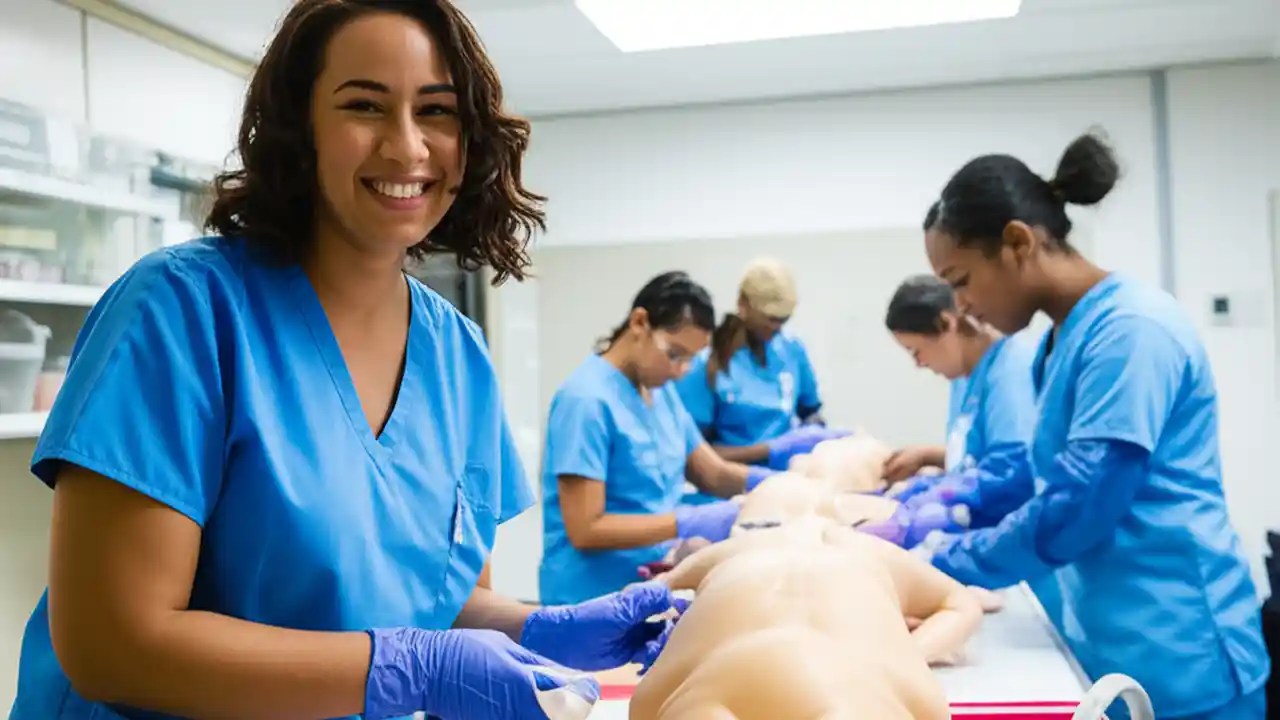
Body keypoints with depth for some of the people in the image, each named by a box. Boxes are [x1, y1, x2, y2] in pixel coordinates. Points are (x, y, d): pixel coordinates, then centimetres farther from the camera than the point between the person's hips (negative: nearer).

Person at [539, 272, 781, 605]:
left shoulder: (662, 391, 5)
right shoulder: (587, 400, -19)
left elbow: (714, 474, 10)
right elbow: (585, 530, -21)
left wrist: (767, 481, -11)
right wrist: (690, 523, -25)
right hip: (594, 600, -7)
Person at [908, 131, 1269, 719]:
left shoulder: (1130, 329, -20)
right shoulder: (1067, 336, 9)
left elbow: (1075, 511, -23)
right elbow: (1044, 468, 20)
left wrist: (947, 561, -11)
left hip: (1174, 661, -8)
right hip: (1113, 647, 9)